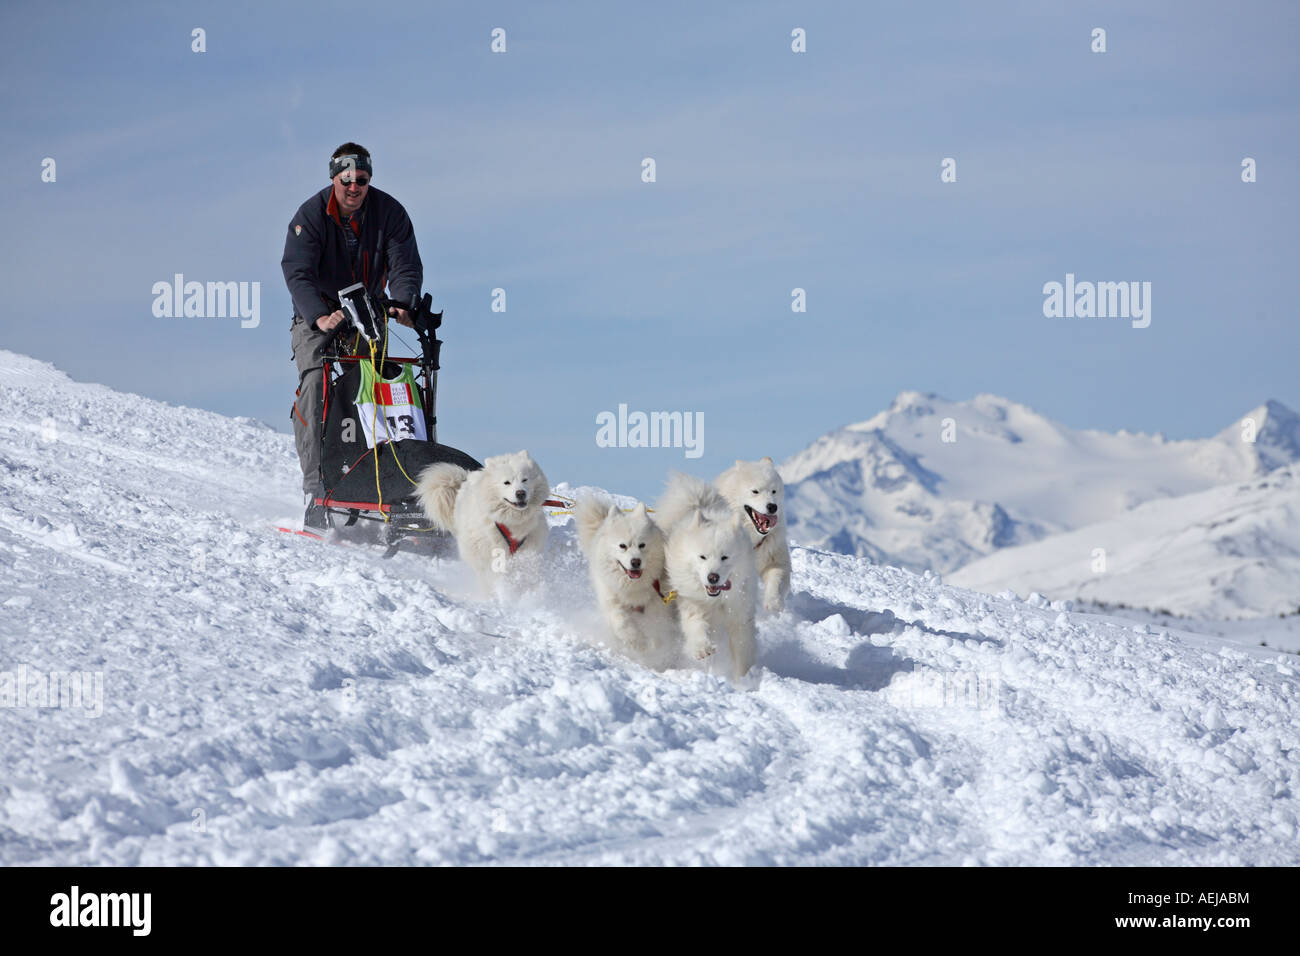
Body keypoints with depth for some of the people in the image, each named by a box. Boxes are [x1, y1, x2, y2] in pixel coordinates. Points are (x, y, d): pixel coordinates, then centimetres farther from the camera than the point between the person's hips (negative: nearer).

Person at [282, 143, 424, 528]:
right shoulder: (310, 216, -16)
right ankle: (315, 488, -26)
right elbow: (298, 272, -25)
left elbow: (405, 266, -13)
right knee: (315, 384, -21)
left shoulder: (389, 213, -8)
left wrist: (403, 306, -35)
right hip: (317, 316, -3)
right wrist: (320, 316, -43)